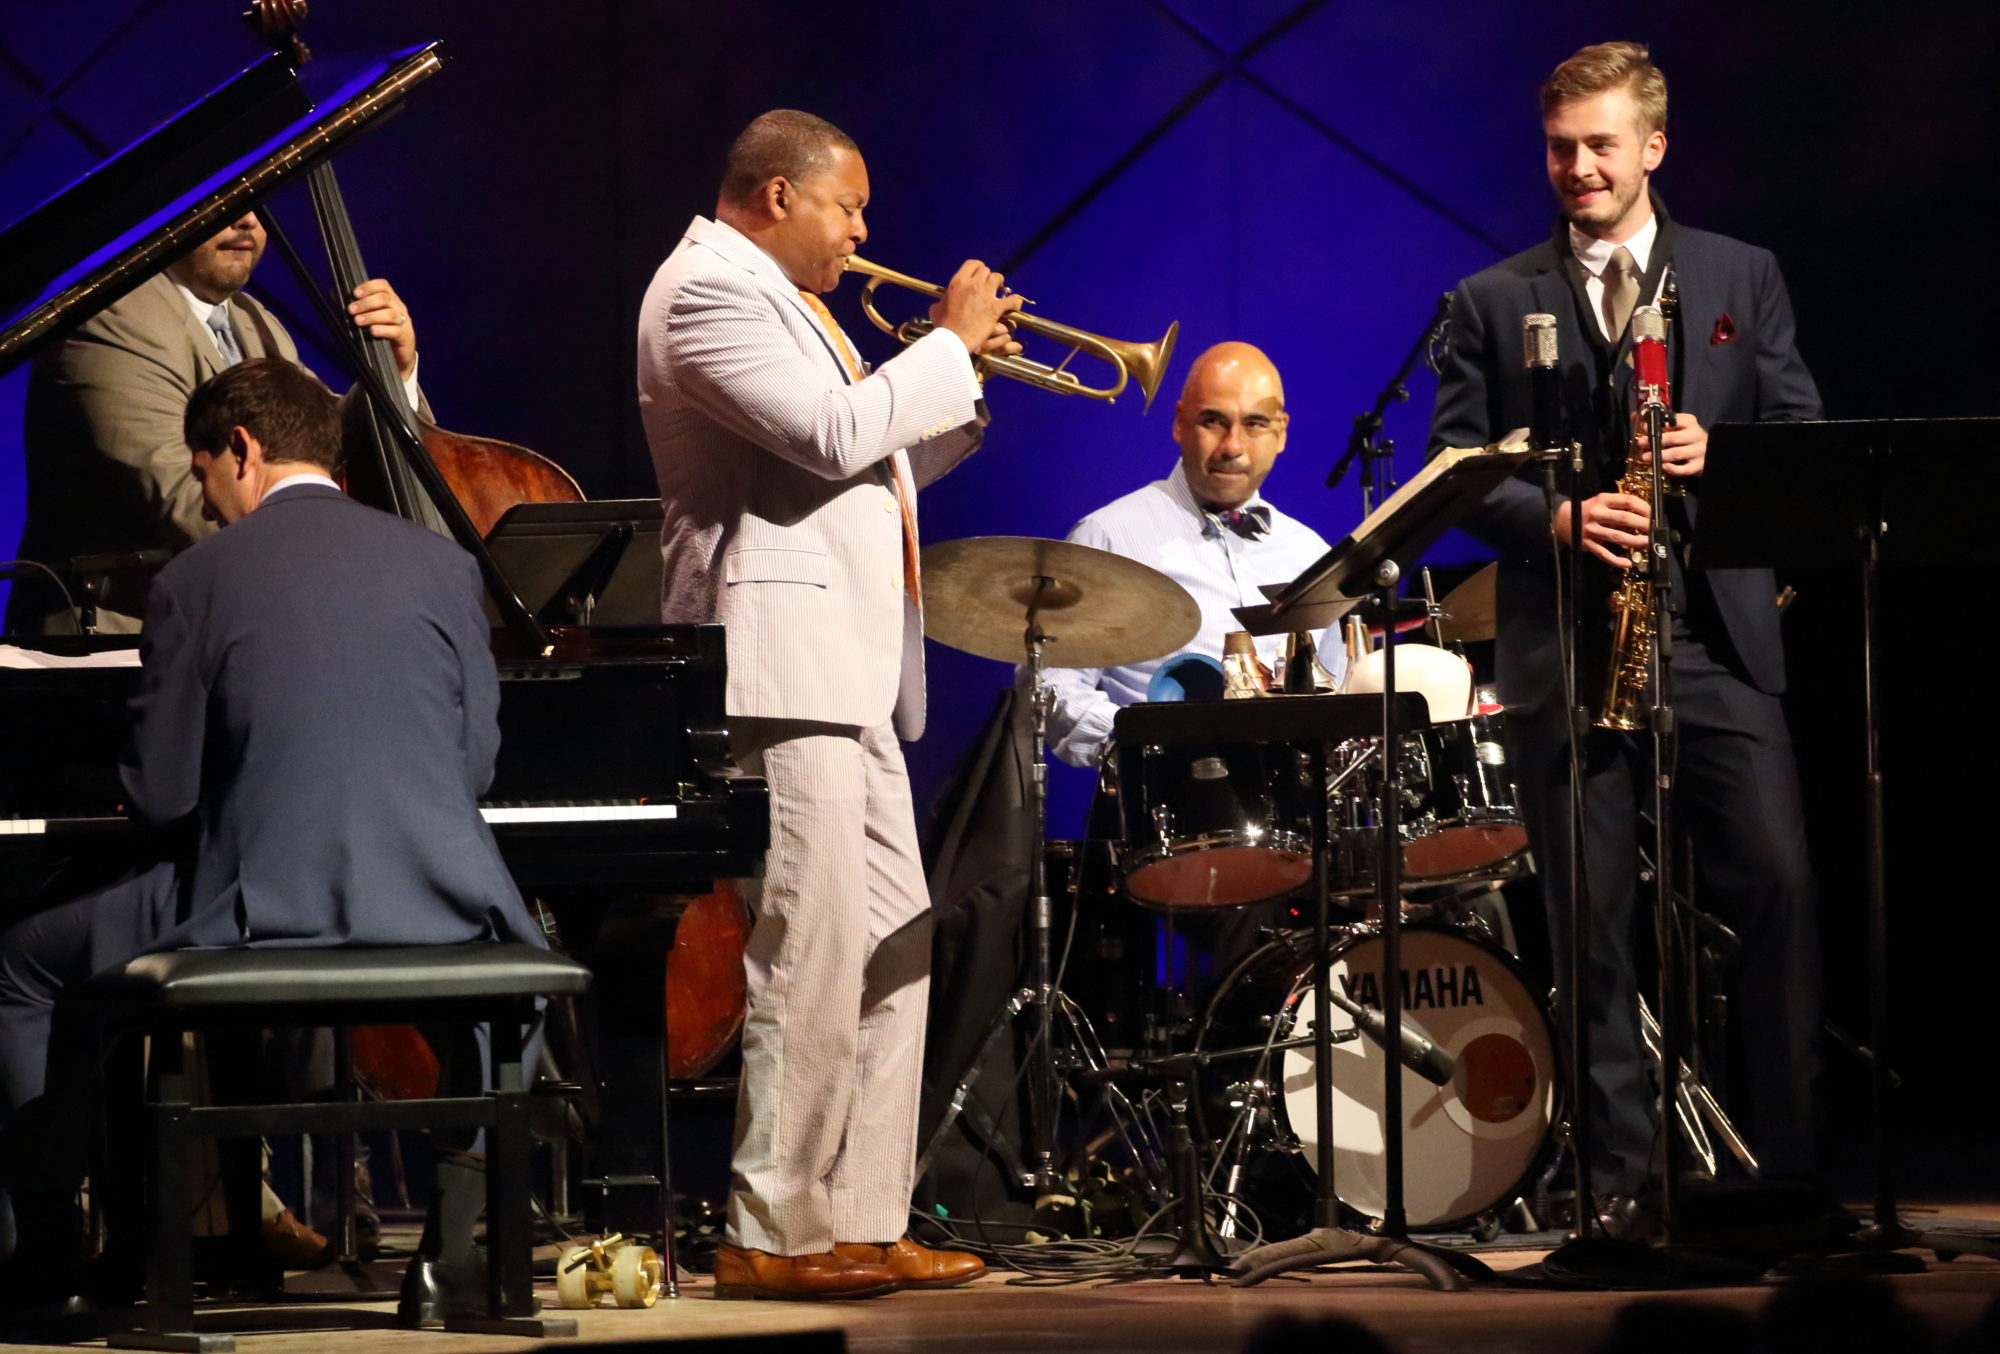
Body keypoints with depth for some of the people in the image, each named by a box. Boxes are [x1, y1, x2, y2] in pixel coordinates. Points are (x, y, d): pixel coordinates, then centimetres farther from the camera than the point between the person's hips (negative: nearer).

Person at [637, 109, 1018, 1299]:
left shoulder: (779, 299, 24)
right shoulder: (707, 290, -9)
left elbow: (874, 469, 26)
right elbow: (835, 433, -20)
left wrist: (965, 381, 14)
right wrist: (949, 345, -9)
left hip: (851, 673, 11)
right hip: (781, 660, -11)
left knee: (898, 945, 9)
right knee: (813, 950, -13)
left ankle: (865, 1223, 12)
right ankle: (774, 1235, -10)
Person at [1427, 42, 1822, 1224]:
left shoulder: (1743, 278, 13)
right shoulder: (1490, 304, 10)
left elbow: (1802, 433, 10)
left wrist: (1717, 454, -11)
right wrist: (1558, 519, -14)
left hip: (1719, 635, 0)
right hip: (1567, 648, 0)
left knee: (1780, 885, -10)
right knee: (1593, 924, 0)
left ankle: (1799, 1163, -3)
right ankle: (1622, 1182, 4)